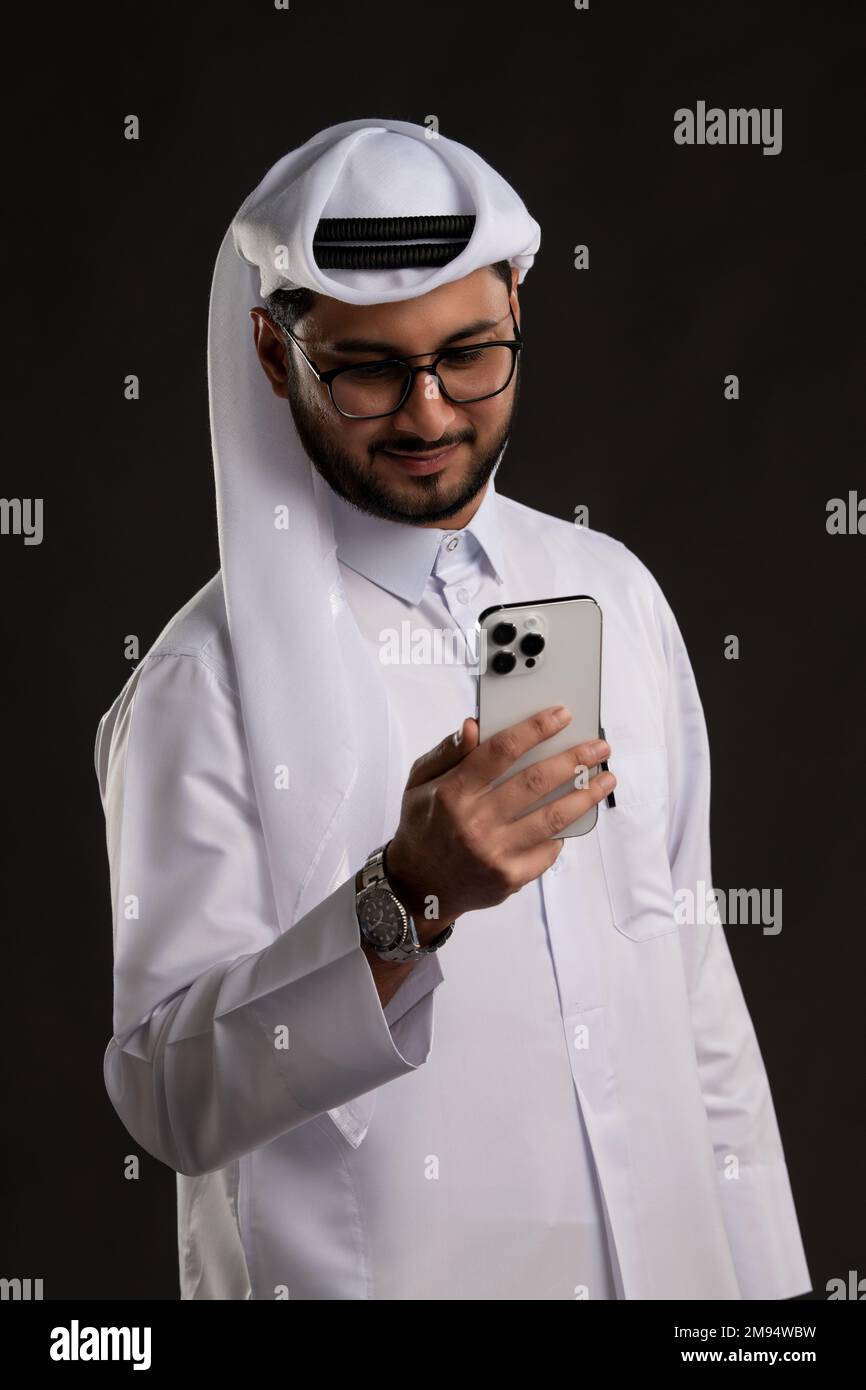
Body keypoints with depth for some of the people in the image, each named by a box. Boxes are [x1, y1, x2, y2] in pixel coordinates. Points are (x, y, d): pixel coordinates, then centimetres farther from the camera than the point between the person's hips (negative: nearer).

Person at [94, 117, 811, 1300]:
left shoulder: (614, 591, 0)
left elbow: (689, 951, 5)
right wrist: (405, 903, -33)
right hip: (370, 1266, -4)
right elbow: (171, 1096, -20)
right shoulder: (208, 681, -16)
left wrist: (759, 1270, 5)